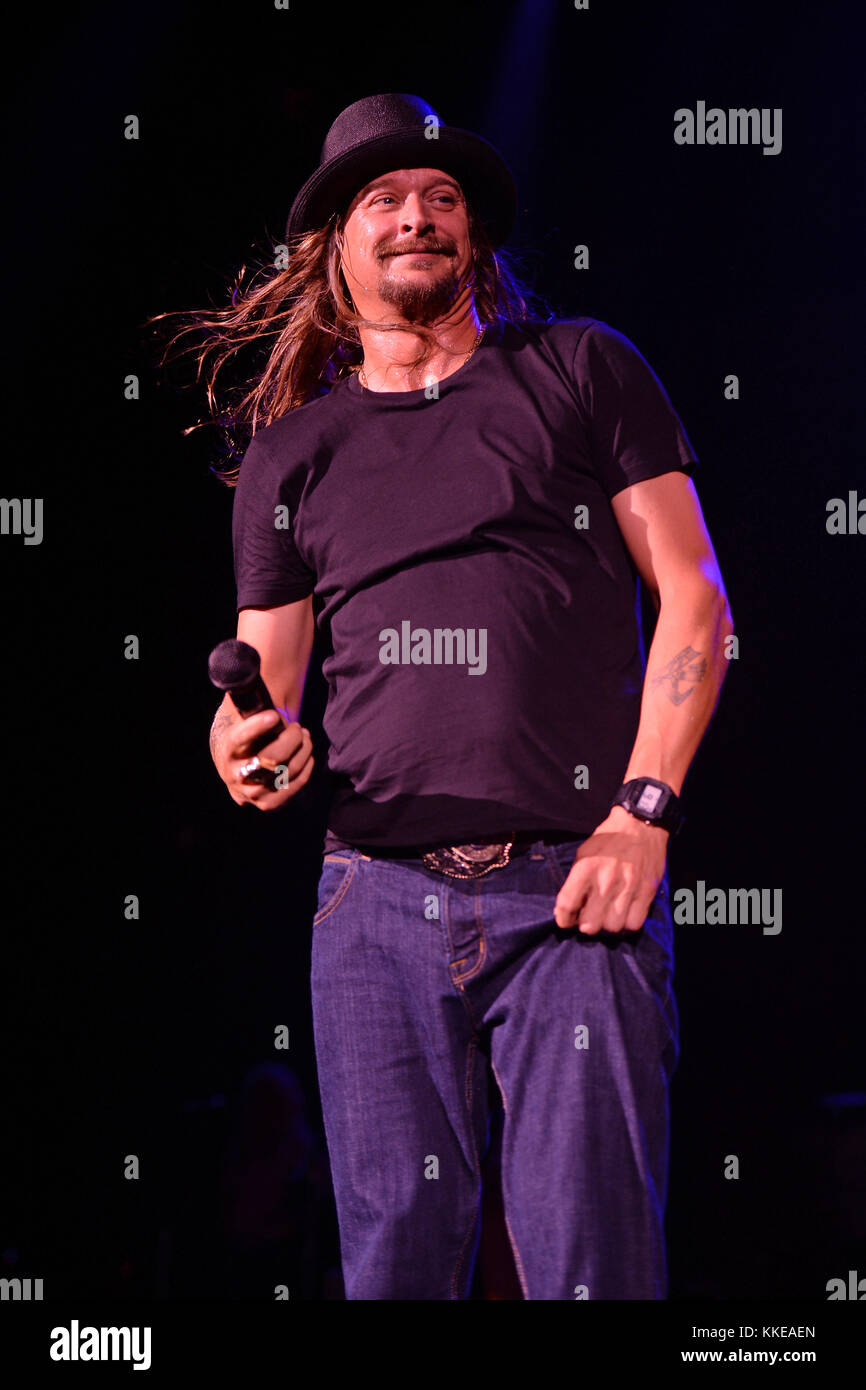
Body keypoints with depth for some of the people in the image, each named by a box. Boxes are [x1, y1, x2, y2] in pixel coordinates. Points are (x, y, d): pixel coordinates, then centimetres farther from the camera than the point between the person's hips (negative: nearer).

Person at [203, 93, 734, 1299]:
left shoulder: (582, 372, 10)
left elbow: (694, 600, 5)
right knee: (394, 1254, 1)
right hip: (379, 898, 3)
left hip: (574, 887, -2)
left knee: (591, 1261, -7)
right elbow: (267, 680, 19)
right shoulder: (291, 454, 17)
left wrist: (643, 811, -6)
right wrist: (249, 747, -7)